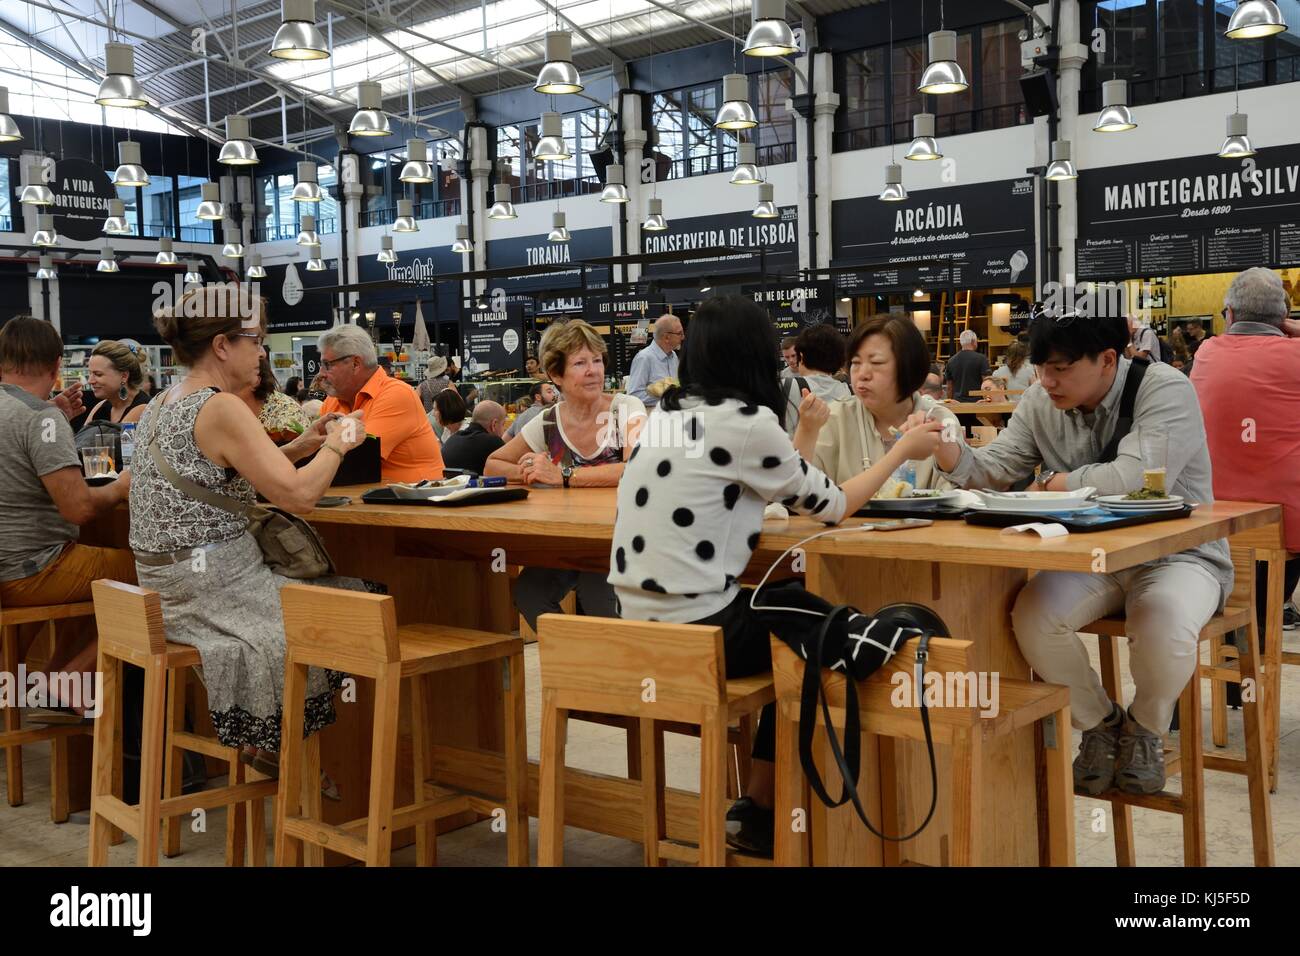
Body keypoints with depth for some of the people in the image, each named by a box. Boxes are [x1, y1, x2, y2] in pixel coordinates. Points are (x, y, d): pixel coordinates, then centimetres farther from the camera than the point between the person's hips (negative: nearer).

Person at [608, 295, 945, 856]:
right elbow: (829, 505, -1)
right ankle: (759, 814, 28)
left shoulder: (666, 414, 10)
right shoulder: (746, 421, -13)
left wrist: (799, 435, 25)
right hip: (692, 632, -8)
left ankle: (762, 790, 34)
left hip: (640, 624, 8)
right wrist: (902, 451, 11)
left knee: (789, 606, 27)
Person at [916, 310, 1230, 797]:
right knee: (1031, 615, -23)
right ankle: (1101, 724, 5)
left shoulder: (1165, 391, -18)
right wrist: (947, 450, -23)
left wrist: (1052, 483, -16)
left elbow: (1136, 478, -32)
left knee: (1162, 623, -36)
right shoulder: (1040, 403, 1)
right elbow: (994, 469, -1)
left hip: (1178, 553, -5)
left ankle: (1145, 728, 0)